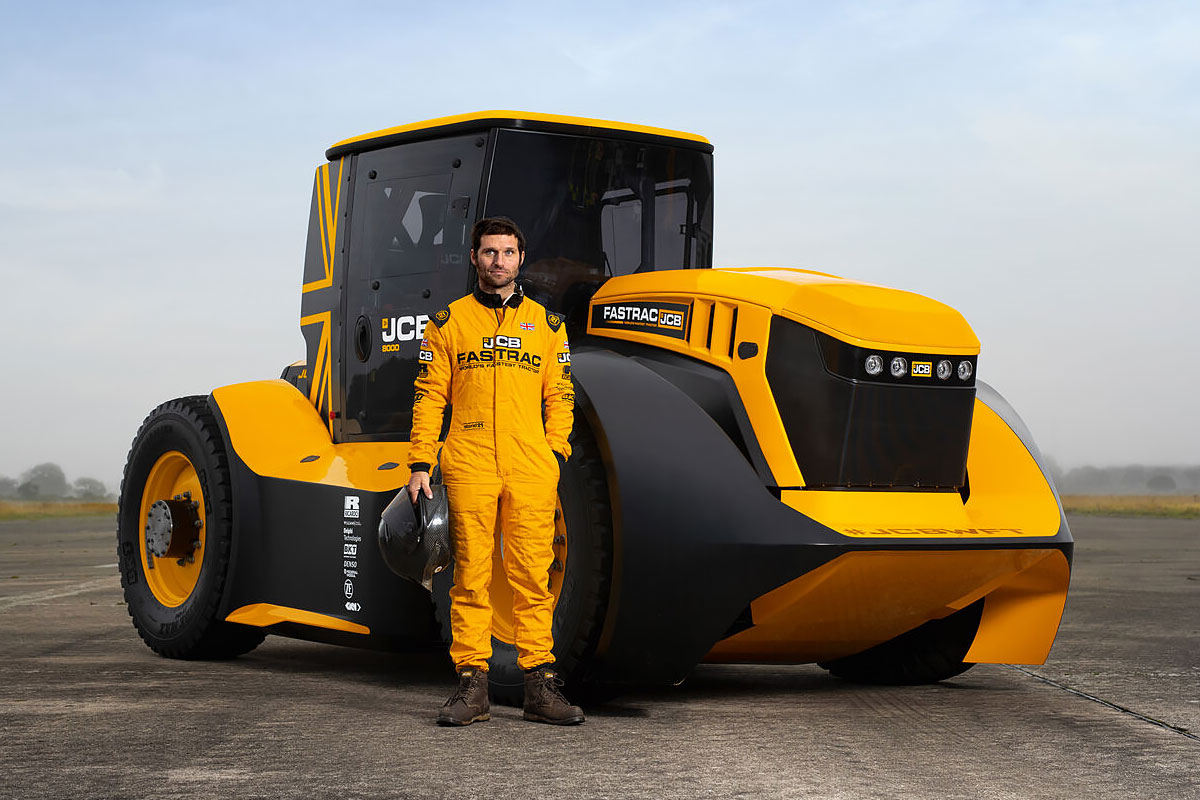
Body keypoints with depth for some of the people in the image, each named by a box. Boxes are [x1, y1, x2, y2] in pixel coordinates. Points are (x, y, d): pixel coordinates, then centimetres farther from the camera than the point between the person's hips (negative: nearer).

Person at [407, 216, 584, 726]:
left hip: (531, 472, 1)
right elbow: (429, 396, 8)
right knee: (471, 574, -1)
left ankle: (539, 686, 3)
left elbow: (560, 397, 16)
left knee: (532, 575, -1)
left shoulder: (546, 325, 15)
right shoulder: (449, 322, 10)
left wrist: (556, 454, 3)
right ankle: (471, 687, 3)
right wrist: (420, 465, 2)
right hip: (468, 468, -1)